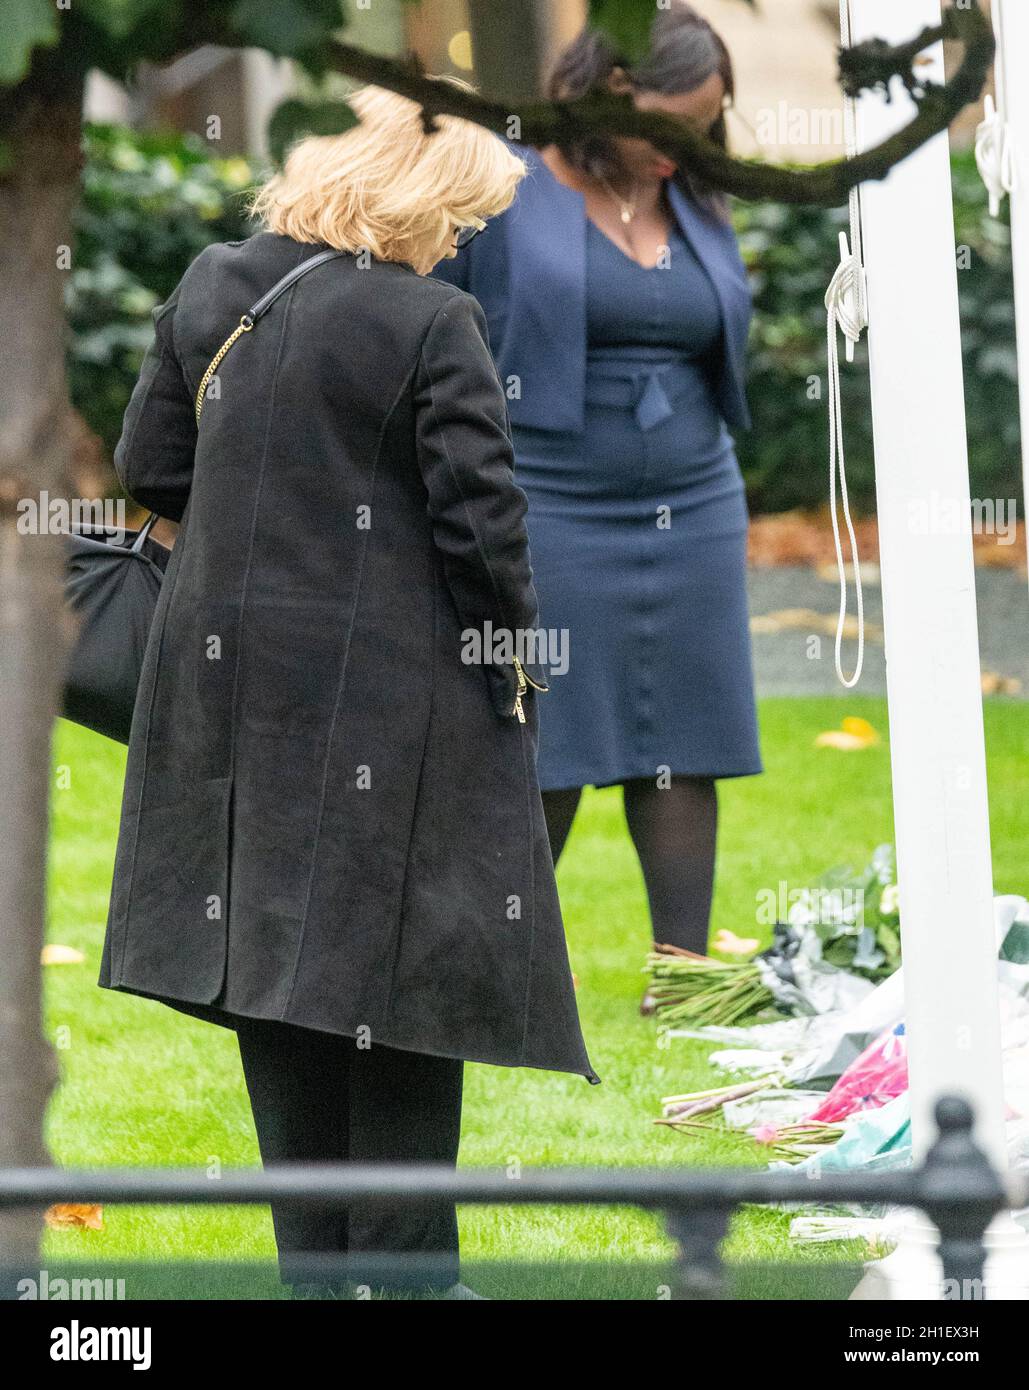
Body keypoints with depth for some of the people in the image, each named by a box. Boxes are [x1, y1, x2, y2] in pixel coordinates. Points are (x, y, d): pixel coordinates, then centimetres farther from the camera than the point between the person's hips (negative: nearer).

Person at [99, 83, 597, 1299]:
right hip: (391, 688, -6)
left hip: (237, 672, 6)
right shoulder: (431, 328, -15)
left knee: (270, 957, 12)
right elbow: (482, 518, -14)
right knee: (399, 962, 3)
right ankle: (399, 1256, 5)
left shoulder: (210, 290, 3)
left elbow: (149, 469, 9)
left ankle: (315, 1254, 17)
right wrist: (515, 651, 0)